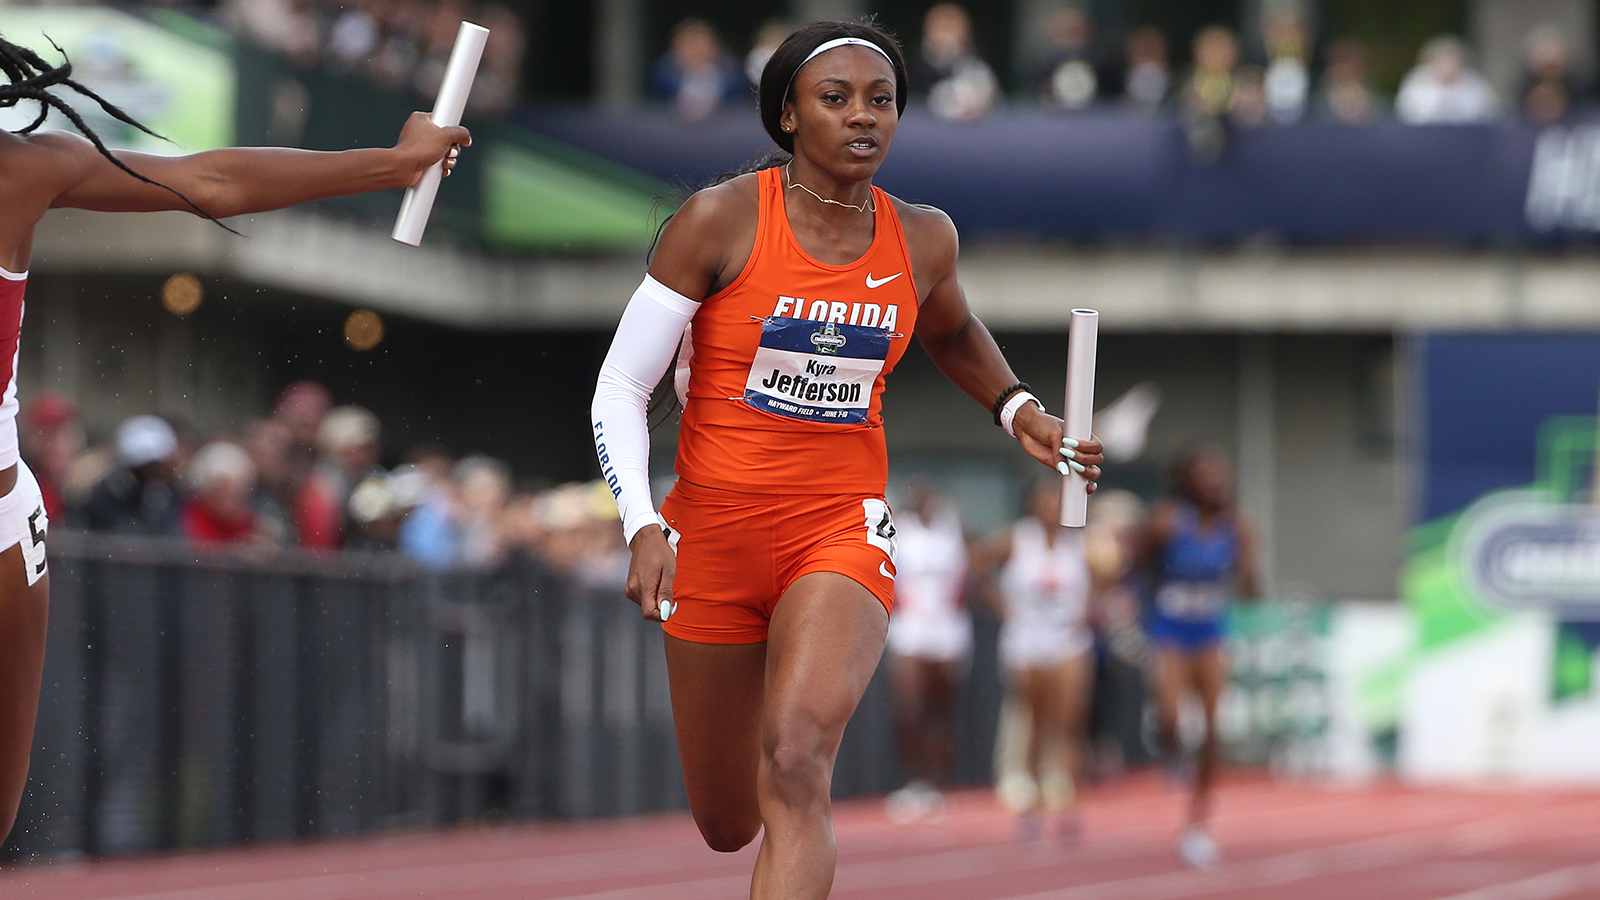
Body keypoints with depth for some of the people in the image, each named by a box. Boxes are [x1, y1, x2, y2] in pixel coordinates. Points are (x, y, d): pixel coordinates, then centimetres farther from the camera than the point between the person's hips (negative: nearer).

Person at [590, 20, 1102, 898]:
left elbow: (952, 333, 25)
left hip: (841, 530, 0)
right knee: (726, 826, 11)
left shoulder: (922, 239, 0)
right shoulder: (721, 220, -11)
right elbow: (620, 387, -8)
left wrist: (1018, 411, 8)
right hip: (713, 531, 0)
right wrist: (642, 526, -21)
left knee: (794, 769, -27)